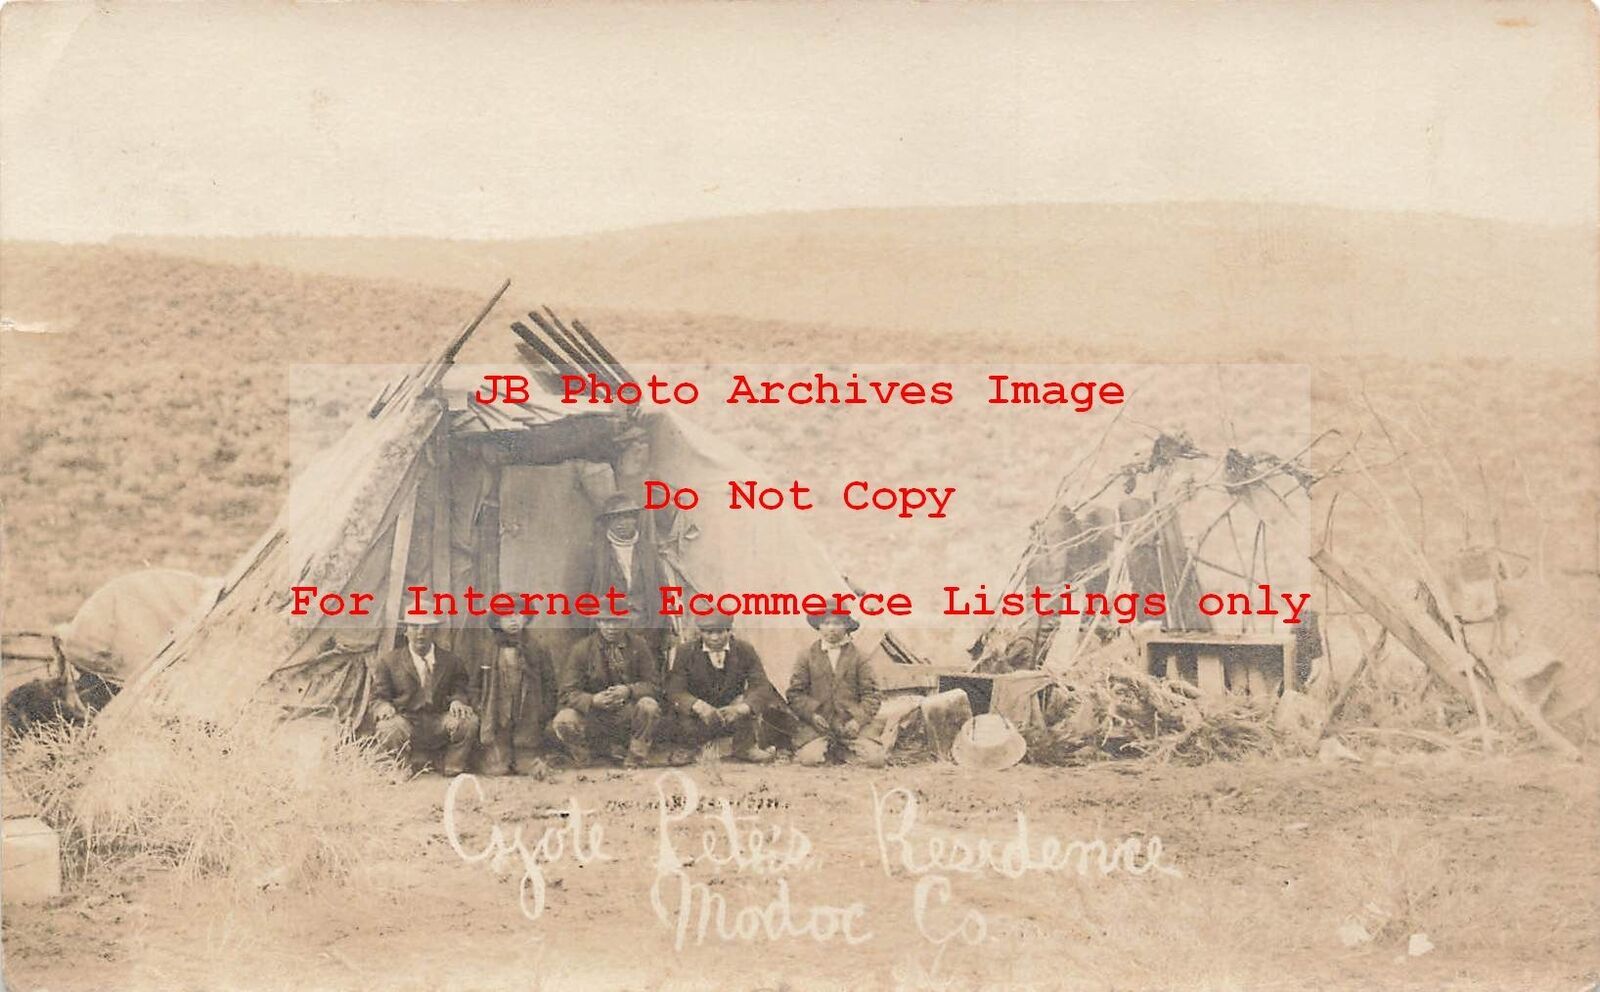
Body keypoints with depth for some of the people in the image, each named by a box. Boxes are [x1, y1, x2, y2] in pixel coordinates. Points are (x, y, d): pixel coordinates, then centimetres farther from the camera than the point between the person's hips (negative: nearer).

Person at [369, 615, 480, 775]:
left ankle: (452, 770, -4)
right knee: (388, 729, -36)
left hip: (439, 726, 1)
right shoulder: (388, 661, 5)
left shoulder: (450, 661, 9)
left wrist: (457, 700, -11)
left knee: (469, 721, -28)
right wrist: (384, 707, -19)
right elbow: (378, 697, 6)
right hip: (406, 723, -1)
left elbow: (460, 689, 15)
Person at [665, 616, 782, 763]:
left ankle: (745, 747, -11)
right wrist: (699, 706, -39)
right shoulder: (685, 652, -6)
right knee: (686, 727, -33)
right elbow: (675, 691, -16)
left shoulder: (745, 650, -5)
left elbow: (761, 686, -18)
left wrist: (740, 708, -40)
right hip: (700, 718, -1)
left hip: (733, 714, 1)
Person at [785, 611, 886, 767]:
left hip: (851, 723, 1)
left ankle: (845, 751, 9)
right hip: (818, 723, -1)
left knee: (876, 759, -21)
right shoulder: (807, 656, 7)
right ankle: (825, 748, 8)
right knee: (809, 758, -28)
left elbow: (870, 693, 7)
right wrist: (811, 714, -10)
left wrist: (858, 719, -9)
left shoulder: (857, 656, 8)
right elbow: (795, 693, 6)